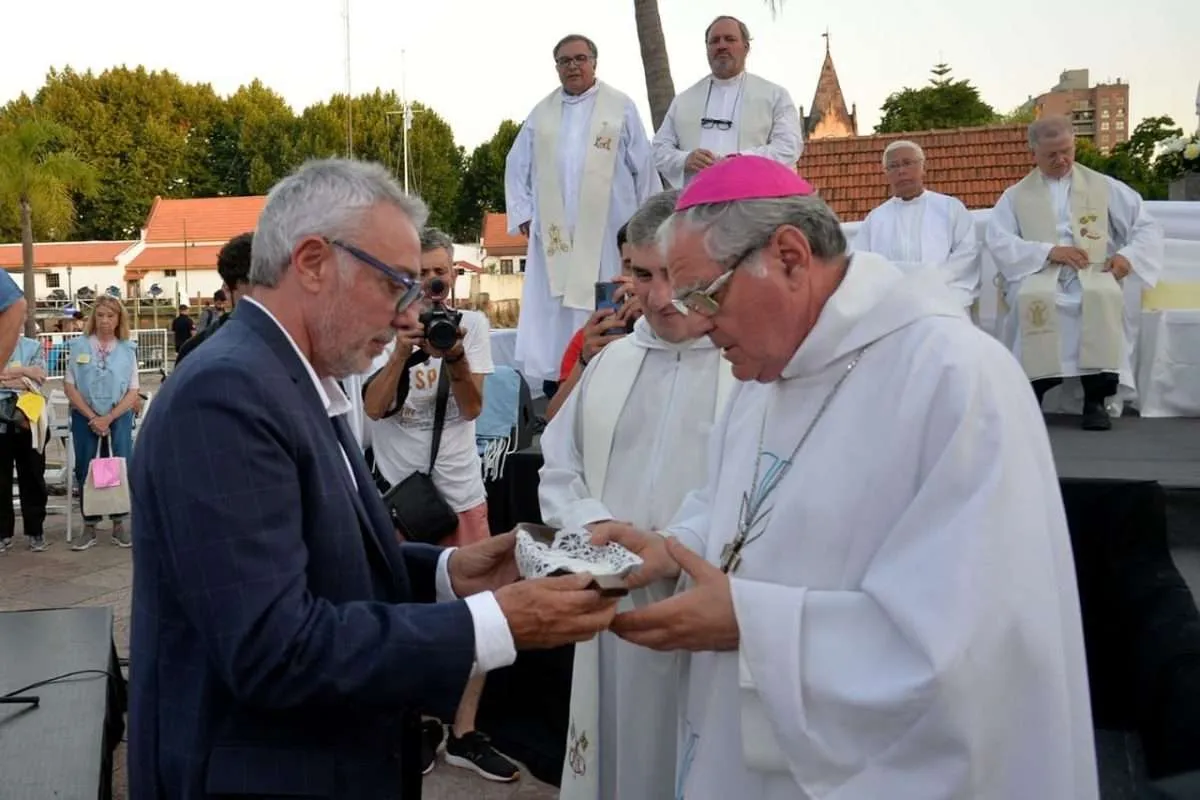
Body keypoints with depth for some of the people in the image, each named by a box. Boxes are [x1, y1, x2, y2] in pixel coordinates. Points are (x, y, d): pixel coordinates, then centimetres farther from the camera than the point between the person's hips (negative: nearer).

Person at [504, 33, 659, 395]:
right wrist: (523, 214, 5)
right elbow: (516, 166, 15)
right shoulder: (541, 114, 11)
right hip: (554, 234, 3)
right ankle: (553, 377, 7)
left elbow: (643, 167, 3)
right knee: (551, 307, 1)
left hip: (606, 233, -2)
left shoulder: (621, 108, 3)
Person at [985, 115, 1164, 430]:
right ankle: (1030, 396, -29)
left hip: (1092, 273, 1)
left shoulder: (1104, 186, 18)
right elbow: (997, 241, 0)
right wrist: (1048, 251, -13)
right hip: (1038, 273, -1)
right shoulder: (1015, 195, 15)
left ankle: (1096, 399, -30)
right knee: (1034, 298, -38)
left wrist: (1128, 254, -9)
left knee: (1104, 295, -36)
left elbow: (1148, 226, 14)